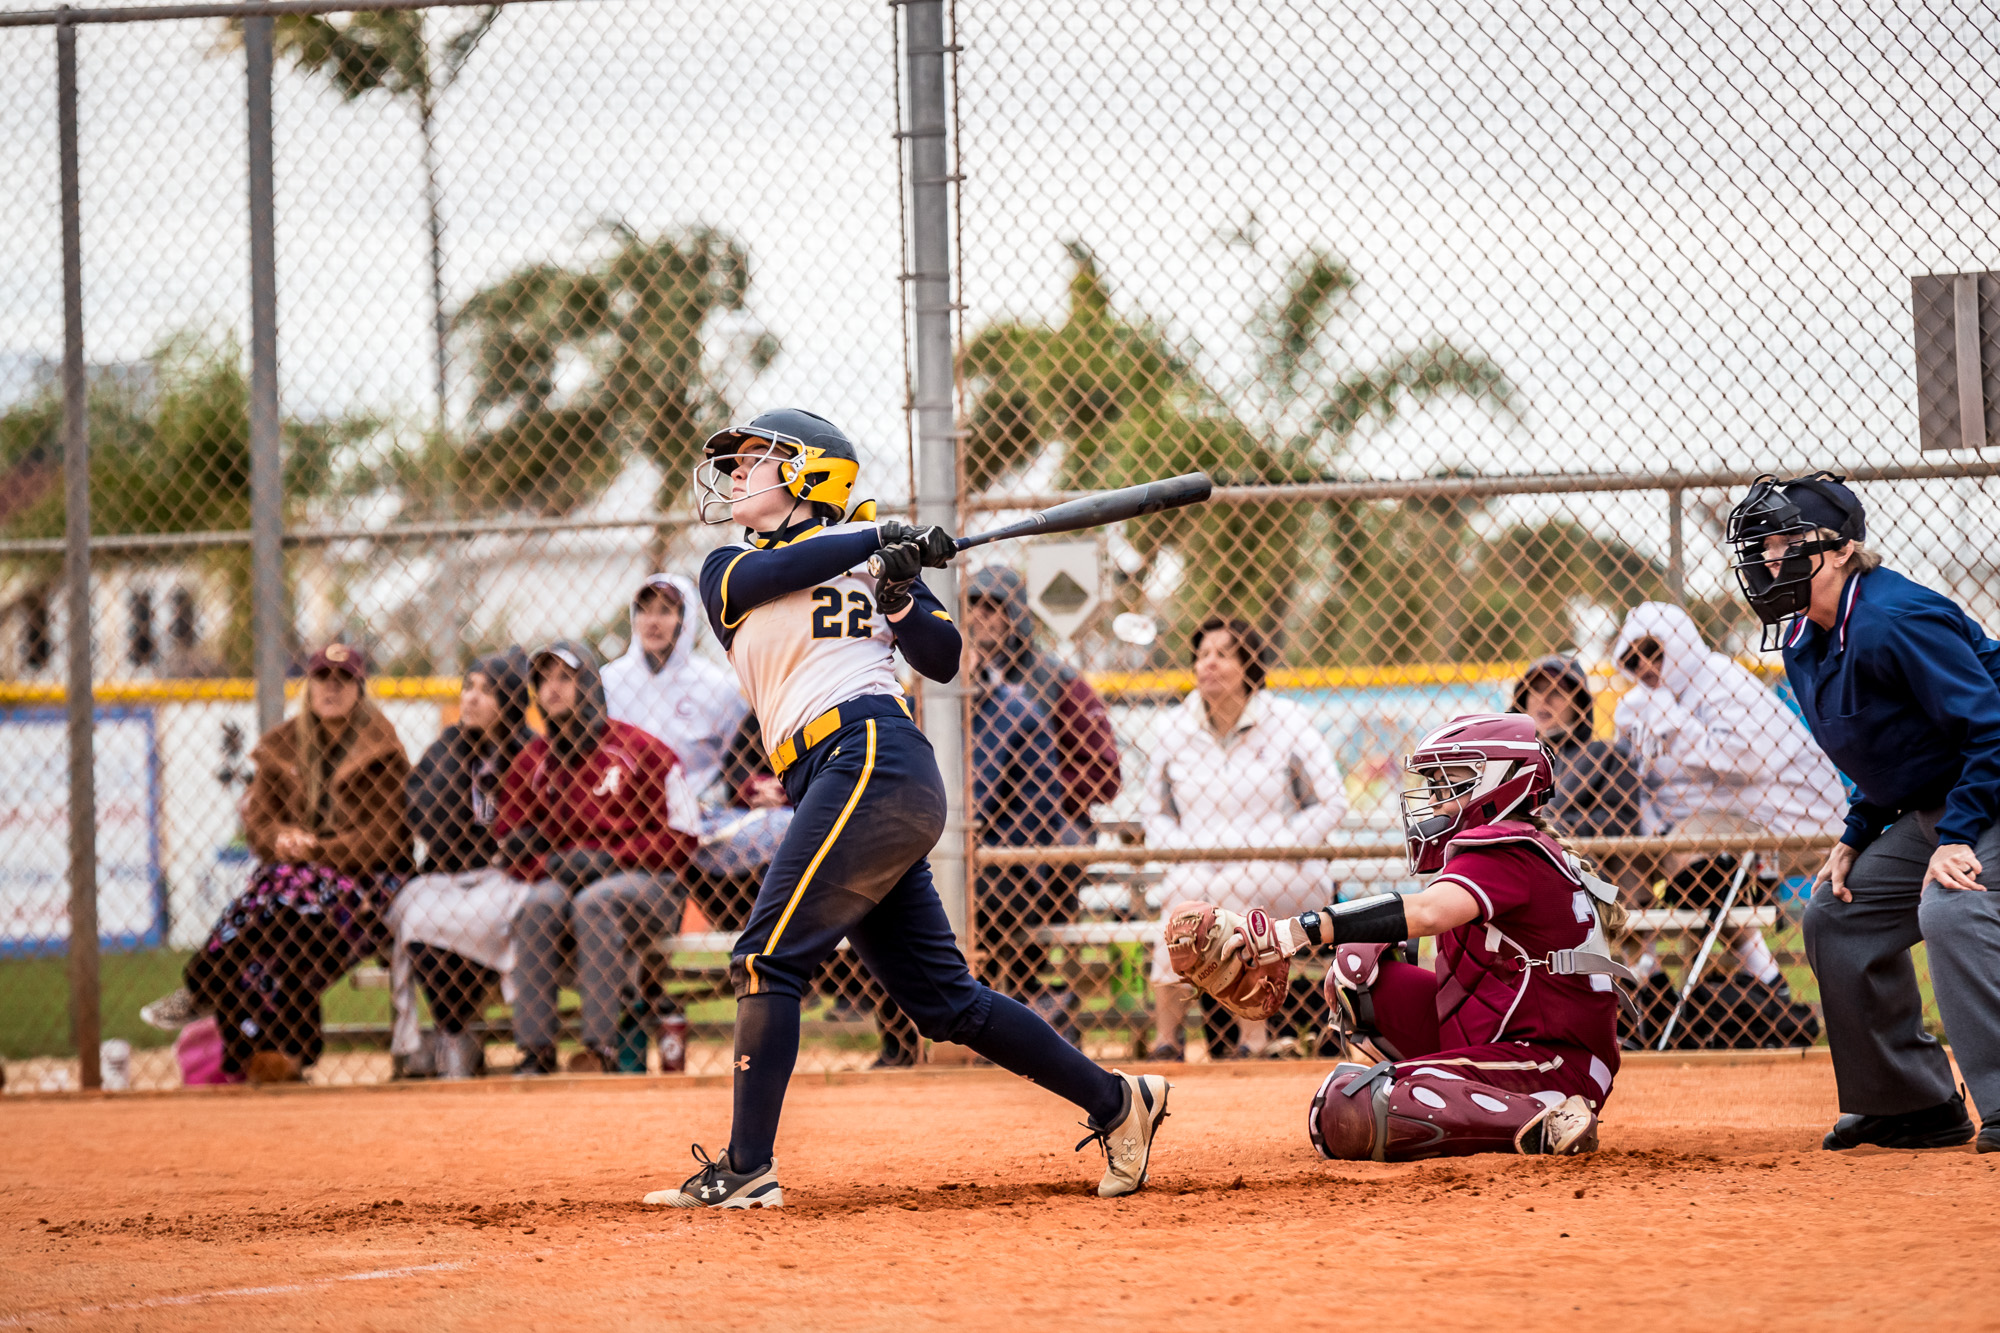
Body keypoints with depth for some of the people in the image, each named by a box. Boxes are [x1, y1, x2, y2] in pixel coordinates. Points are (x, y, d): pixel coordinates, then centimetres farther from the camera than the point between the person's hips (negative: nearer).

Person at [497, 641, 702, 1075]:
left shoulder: (638, 748, -4)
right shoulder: (531, 762, 8)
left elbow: (680, 836, -5)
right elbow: (511, 846, 8)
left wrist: (609, 859, -14)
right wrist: (552, 865, -13)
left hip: (648, 883, -3)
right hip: (564, 881, 3)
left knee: (594, 904, -34)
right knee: (537, 905, -28)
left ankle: (600, 1048, -36)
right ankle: (536, 1051, -30)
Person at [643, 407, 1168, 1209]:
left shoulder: (867, 544, 10)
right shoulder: (726, 571, 22)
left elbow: (942, 660, 3)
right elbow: (768, 574, -2)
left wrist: (898, 596, -13)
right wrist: (880, 544, -7)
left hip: (873, 759, -6)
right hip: (828, 782, 6)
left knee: (767, 958, -13)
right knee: (942, 1000, 5)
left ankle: (747, 1167, -14)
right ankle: (1116, 1100, 12)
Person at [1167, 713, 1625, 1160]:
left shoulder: (1508, 850, -15)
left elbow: (1427, 913, -32)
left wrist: (1299, 930, -37)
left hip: (1557, 1066, -9)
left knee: (1351, 1116, -26)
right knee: (1355, 966, 12)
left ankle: (1546, 1124, -22)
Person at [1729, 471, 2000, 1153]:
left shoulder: (1893, 622, -25)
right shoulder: (1804, 643, 6)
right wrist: (1857, 837, 9)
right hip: (1930, 808, 11)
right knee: (1838, 915, 15)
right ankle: (1914, 1104, 22)